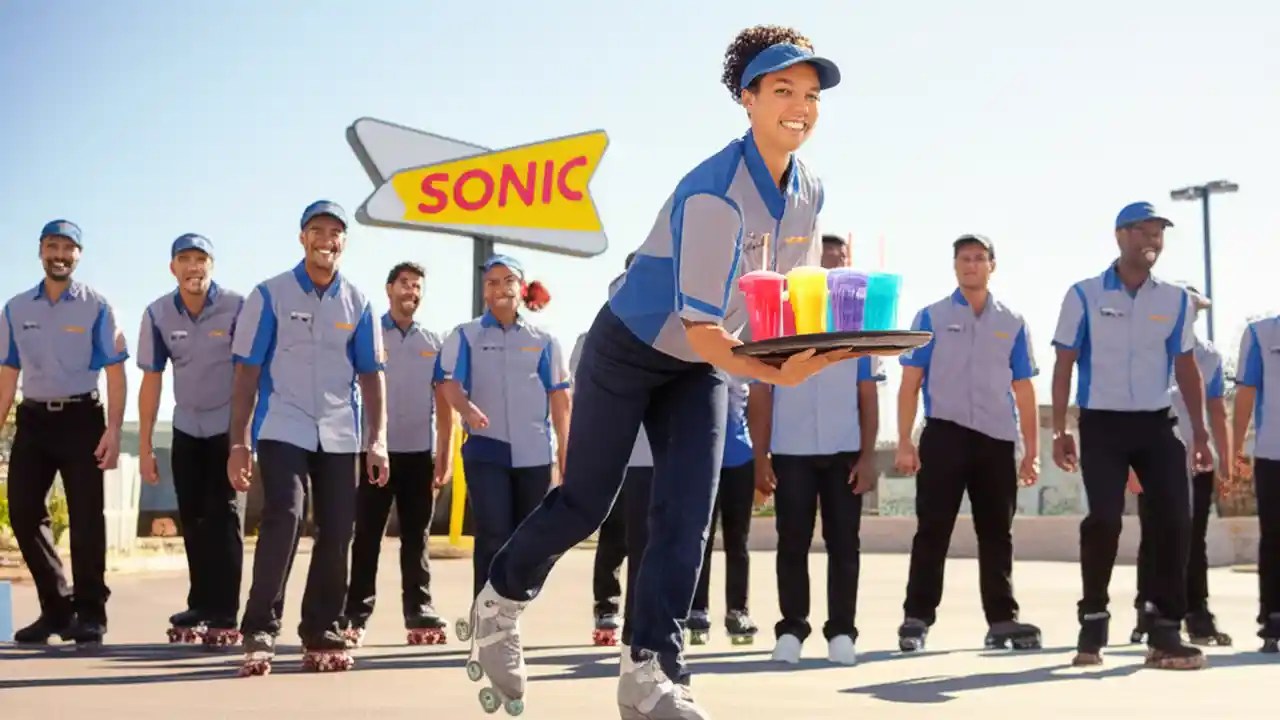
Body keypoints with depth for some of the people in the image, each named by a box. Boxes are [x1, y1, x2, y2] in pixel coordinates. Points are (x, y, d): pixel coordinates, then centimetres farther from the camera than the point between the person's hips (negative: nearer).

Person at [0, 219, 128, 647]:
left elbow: (115, 372, -3)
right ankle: (56, 607, 17)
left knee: (85, 515, -2)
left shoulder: (96, 307, -1)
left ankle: (89, 614, 8)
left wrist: (113, 430, -12)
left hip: (81, 417, -4)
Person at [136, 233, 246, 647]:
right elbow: (151, 380, -1)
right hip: (186, 429, 4)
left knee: (224, 516, -7)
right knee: (192, 520, 8)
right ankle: (199, 610, 19)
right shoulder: (158, 314, -6)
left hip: (229, 426, -4)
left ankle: (224, 617, -3)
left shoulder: (236, 308, -17)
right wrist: (145, 447, -1)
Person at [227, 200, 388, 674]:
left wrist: (377, 439, 2)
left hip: (340, 436, 4)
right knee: (284, 517, -20)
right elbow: (247, 371, -1)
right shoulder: (270, 295, -1)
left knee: (337, 534, 4)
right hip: (282, 431, -4)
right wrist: (239, 441, -7)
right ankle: (260, 633, -15)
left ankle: (322, 635, 15)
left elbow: (370, 374, 11)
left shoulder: (358, 303, 8)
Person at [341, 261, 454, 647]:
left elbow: (444, 403, 10)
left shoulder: (433, 343, 10)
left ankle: (420, 615, 9)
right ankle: (355, 617, 1)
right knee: (366, 538, -1)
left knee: (416, 539, 6)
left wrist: (445, 455, 4)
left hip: (420, 453, 2)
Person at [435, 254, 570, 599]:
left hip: (535, 452, 3)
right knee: (493, 537, -9)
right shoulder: (465, 336, 6)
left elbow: (560, 398, 11)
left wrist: (565, 451, 7)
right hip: (485, 450, -2)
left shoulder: (543, 340, 10)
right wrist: (467, 408, -29)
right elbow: (449, 383, -6)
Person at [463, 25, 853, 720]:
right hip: (629, 350, -6)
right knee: (586, 500, 3)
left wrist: (809, 345, -14)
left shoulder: (809, 193, -6)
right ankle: (499, 602, 28)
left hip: (702, 368, 6)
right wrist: (774, 374, -46)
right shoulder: (714, 192, -31)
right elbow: (700, 328, -32)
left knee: (688, 513, -4)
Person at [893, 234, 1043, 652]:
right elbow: (910, 384, 2)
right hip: (944, 434, -2)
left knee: (997, 533, 8)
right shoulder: (932, 317, 5)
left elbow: (1024, 391, 12)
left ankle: (1002, 619, 14)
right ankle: (917, 618, 1)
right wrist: (904, 443, -6)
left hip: (998, 439, 3)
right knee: (932, 529, -3)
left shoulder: (1012, 323, 12)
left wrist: (1031, 451, 7)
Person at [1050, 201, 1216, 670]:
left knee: (1173, 519, -5)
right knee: (1103, 520, -7)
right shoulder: (1084, 296, -1)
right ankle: (1093, 623, 7)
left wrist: (1200, 433, 6)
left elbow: (1187, 369, 12)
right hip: (1102, 424, -3)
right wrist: (1060, 430, -5)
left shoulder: (1175, 300, 8)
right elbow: (1064, 366, 0)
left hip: (1155, 423, 3)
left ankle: (1165, 630, 2)